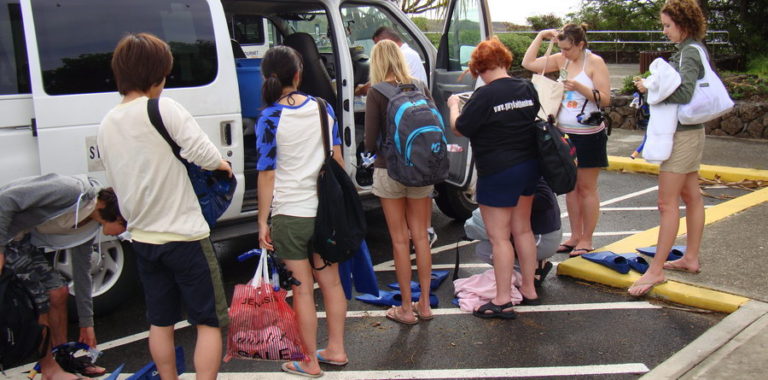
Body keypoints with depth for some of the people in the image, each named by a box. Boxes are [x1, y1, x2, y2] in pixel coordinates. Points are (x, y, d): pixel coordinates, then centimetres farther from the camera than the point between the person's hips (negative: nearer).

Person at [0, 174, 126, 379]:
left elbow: (81, 272, 11)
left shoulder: (90, 225, 2)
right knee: (39, 300, -8)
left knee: (58, 291, 6)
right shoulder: (72, 190, -27)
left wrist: (87, 323, 15)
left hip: (23, 238, 9)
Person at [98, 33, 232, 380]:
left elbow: (116, 184, 12)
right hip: (184, 235, -7)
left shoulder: (107, 125, 5)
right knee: (209, 321, 5)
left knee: (160, 321, 20)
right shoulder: (164, 109, -16)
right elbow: (204, 155, -21)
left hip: (142, 238, 7)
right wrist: (224, 164, 0)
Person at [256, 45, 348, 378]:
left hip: (290, 215, -4)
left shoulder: (270, 119, -11)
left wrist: (263, 220, -4)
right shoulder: (323, 108, 1)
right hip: (325, 210, 4)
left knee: (302, 289, 6)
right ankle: (336, 349, 29)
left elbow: (267, 174, -11)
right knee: (331, 282, 16)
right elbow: (337, 159, 7)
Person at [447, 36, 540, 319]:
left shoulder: (485, 96, -18)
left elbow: (459, 128, -12)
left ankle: (502, 302, 7)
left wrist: (454, 106, 6)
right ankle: (529, 290, 29)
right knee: (522, 230, 19)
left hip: (497, 173, -8)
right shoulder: (527, 89, 3)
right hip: (529, 168, 8)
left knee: (499, 237, 1)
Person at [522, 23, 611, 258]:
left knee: (587, 188, 2)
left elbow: (605, 99, -11)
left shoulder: (594, 62, -8)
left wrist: (578, 87, -23)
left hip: (588, 135, -6)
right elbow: (528, 63, 3)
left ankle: (587, 240, 11)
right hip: (565, 133, 6)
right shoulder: (561, 60, 6)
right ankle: (575, 237, 21)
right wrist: (541, 36, -2)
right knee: (570, 186, 11)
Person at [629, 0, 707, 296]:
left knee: (667, 202, -8)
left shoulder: (689, 53, -16)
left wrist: (651, 89, -19)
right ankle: (691, 258, 26)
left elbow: (684, 93, -28)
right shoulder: (694, 50, 14)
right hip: (691, 131, 11)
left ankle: (656, 270, -4)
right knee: (691, 195, 15)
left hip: (682, 134, -11)